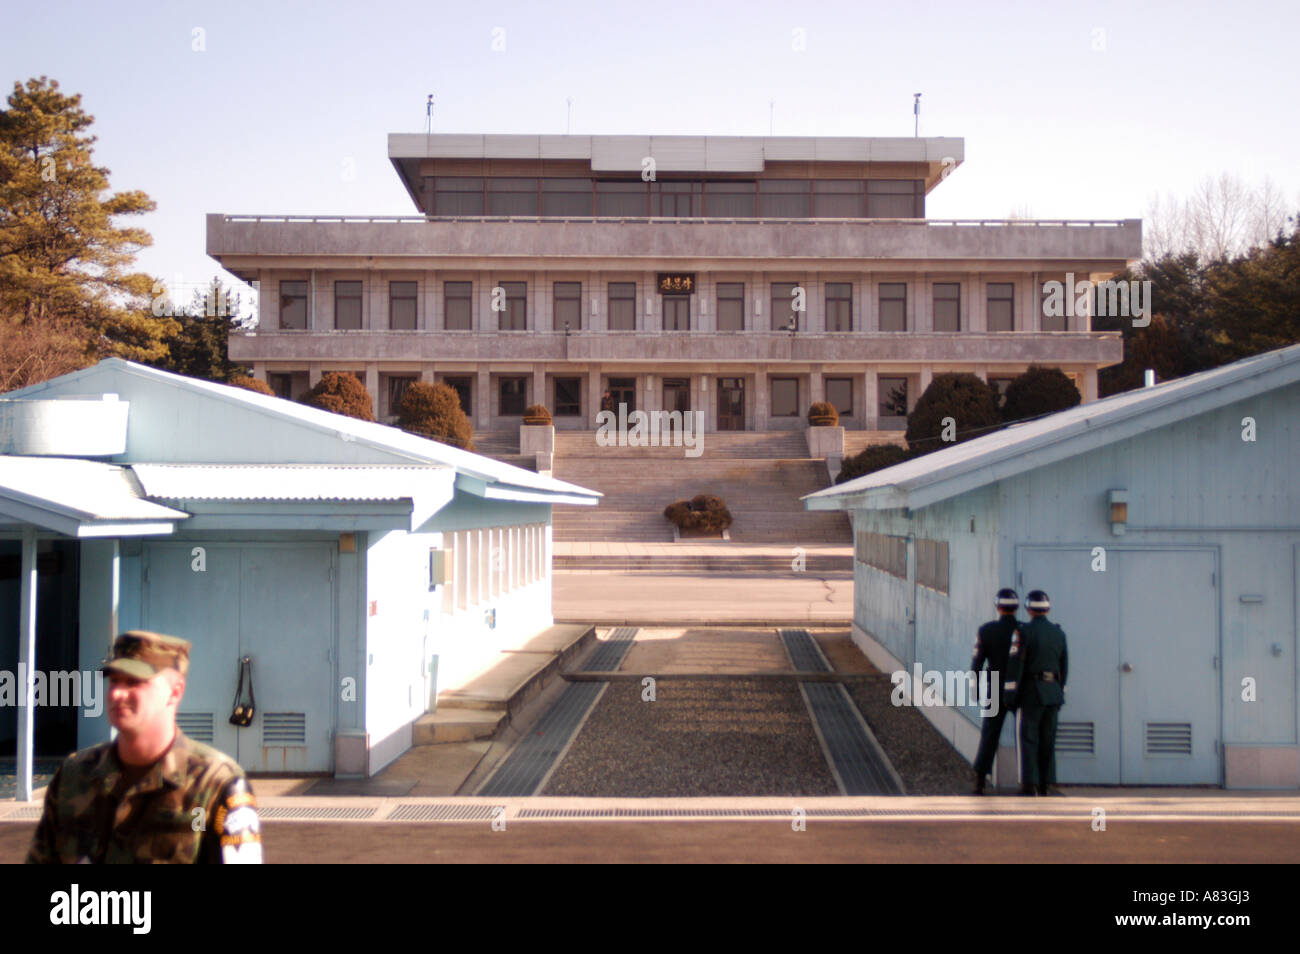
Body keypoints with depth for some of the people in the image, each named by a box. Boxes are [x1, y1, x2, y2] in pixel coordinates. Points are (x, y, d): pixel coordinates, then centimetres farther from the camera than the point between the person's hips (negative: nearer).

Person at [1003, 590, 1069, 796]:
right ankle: (1045, 784, 12)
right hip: (1053, 692, 5)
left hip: (1030, 693, -5)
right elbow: (1064, 667, 13)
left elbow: (1015, 665, -13)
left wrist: (1010, 695, -9)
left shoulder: (1023, 631, -9)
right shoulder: (1059, 633, 9)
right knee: (1048, 740, 10)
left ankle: (1029, 784, -7)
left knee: (1028, 739, -2)